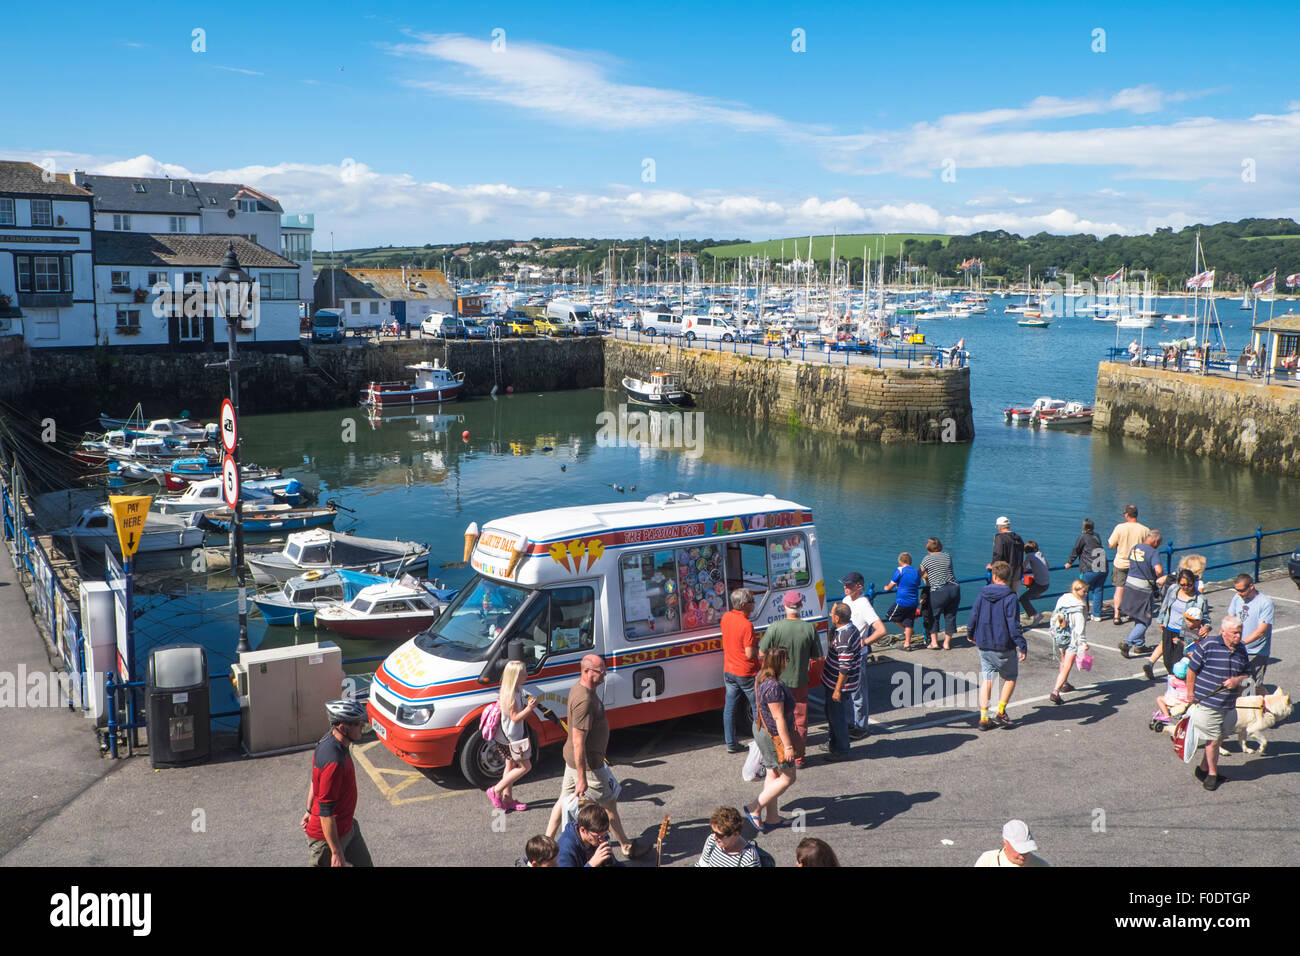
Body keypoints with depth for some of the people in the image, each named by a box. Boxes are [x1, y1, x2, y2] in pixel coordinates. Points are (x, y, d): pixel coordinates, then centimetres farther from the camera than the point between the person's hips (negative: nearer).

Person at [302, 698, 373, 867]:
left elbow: (314, 781, 12)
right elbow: (326, 812, -30)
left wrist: (310, 811, 25)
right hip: (326, 836, -10)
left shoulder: (329, 741, -3)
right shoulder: (333, 762, -34)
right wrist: (336, 853, -24)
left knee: (363, 863, 20)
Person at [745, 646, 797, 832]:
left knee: (773, 774, 18)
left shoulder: (762, 676, 0)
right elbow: (779, 718, -27)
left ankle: (772, 817, 27)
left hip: (762, 730, 10)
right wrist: (788, 745, -21)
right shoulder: (774, 687, -30)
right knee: (788, 778, 4)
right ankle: (755, 809, 8)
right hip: (774, 736, -10)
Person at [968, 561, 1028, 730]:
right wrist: (1022, 647, -13)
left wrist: (970, 634, 25)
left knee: (987, 680, 10)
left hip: (983, 645, 4)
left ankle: (984, 718, 7)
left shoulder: (982, 593, -1)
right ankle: (1001, 713, 11)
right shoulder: (1009, 597, -14)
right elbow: (1014, 625, -17)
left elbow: (973, 616, 7)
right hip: (1004, 647, -4)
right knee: (1010, 678, 16)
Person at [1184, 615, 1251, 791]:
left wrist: (1237, 680, -9)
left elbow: (1246, 674, 14)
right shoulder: (1207, 645, -14)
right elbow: (1192, 669, -8)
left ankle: (1204, 768, 33)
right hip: (1207, 704, -5)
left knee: (1217, 738, 14)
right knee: (1213, 740, 3)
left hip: (1229, 706, 5)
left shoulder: (1241, 650, 4)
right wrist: (1190, 694, -6)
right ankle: (1212, 773, 23)